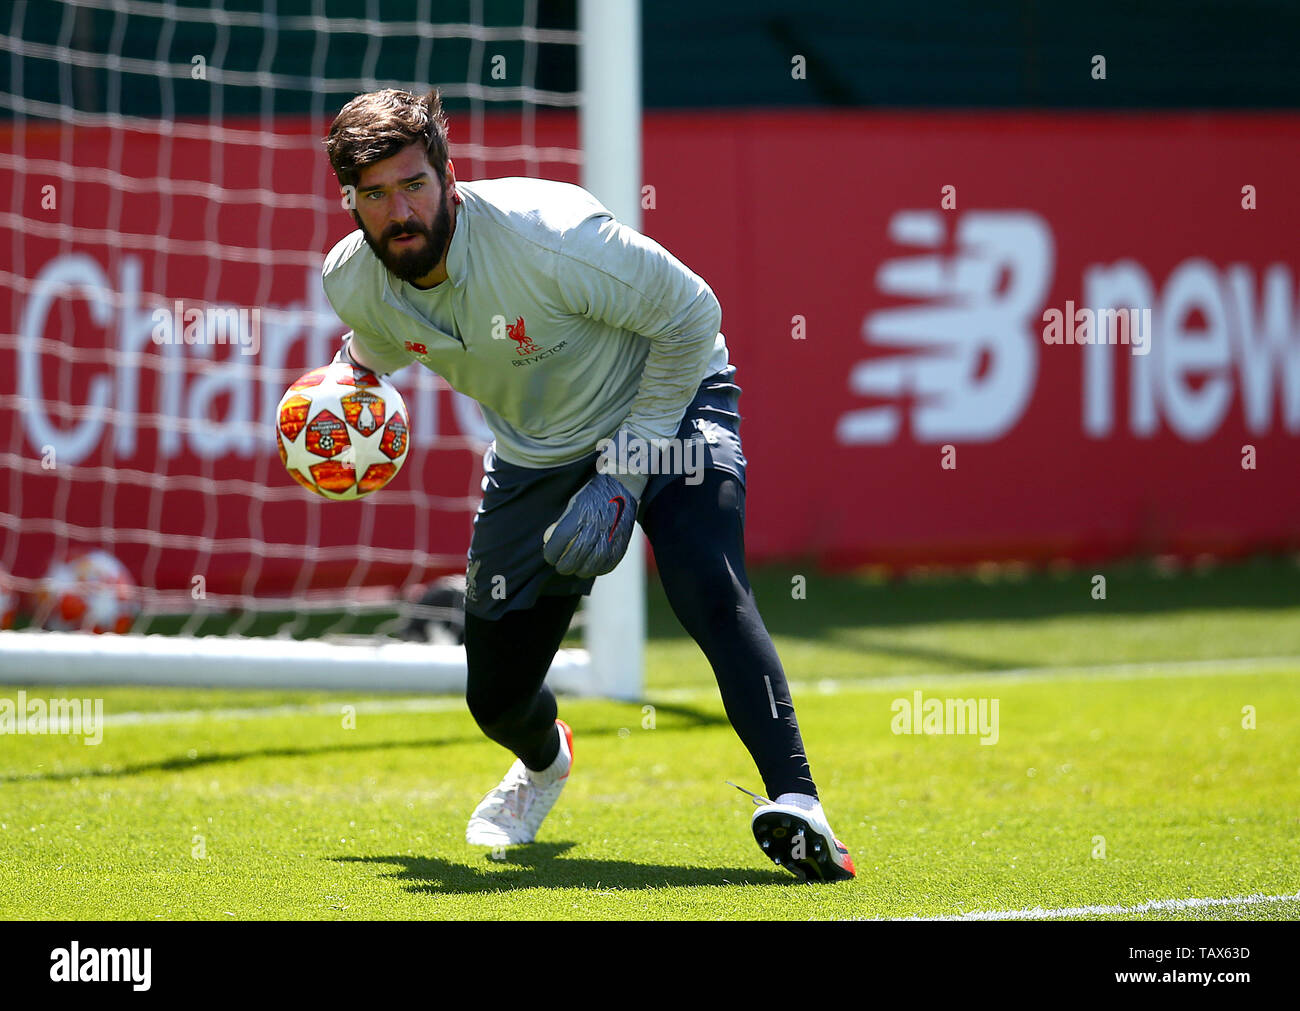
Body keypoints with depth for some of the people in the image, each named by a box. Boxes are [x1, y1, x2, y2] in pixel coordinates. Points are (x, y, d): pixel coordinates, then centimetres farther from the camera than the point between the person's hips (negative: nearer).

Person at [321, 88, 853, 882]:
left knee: (712, 597, -34)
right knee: (496, 697, 7)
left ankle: (795, 803, -41)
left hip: (666, 401, -5)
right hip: (535, 451, 5)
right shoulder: (353, 285, -15)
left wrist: (627, 466, -22)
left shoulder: (546, 236, -33)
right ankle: (544, 762, 44)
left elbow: (690, 315, -21)